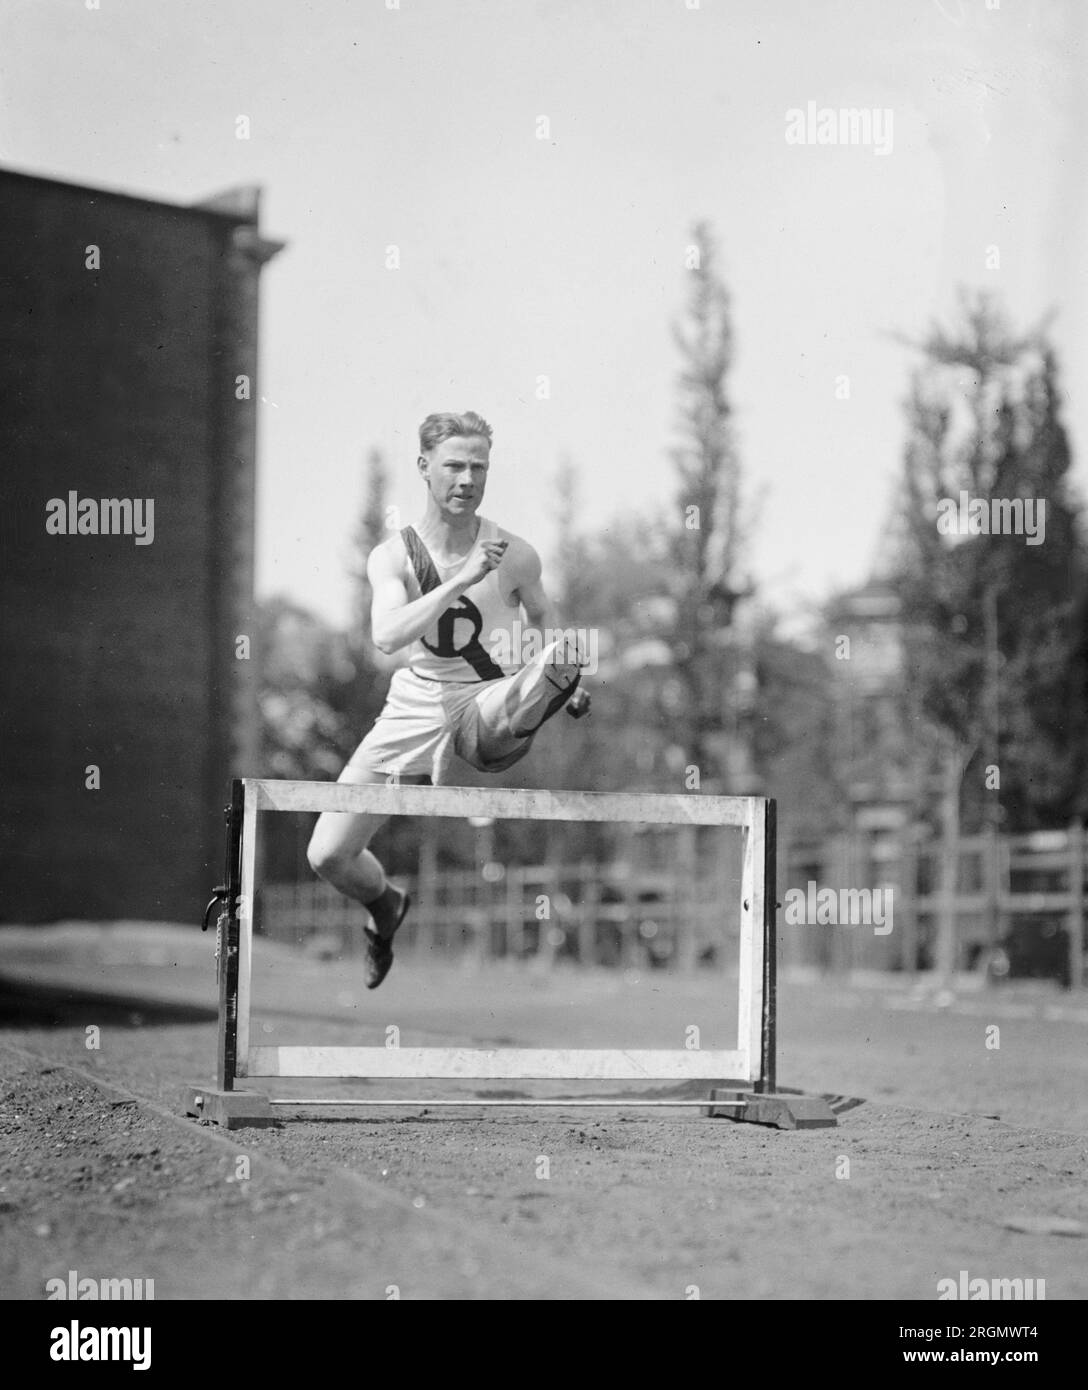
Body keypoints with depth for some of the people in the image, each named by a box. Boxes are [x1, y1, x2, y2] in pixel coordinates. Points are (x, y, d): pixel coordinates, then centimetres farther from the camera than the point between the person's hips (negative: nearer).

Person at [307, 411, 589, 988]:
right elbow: (386, 635, -22)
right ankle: (385, 904, 32)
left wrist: (563, 672, -1)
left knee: (558, 656, -35)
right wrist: (463, 579, -29)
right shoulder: (392, 556, -3)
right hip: (417, 704, 2)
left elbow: (547, 620, 17)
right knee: (326, 856, 5)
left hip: (490, 709, -2)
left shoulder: (514, 556, -3)